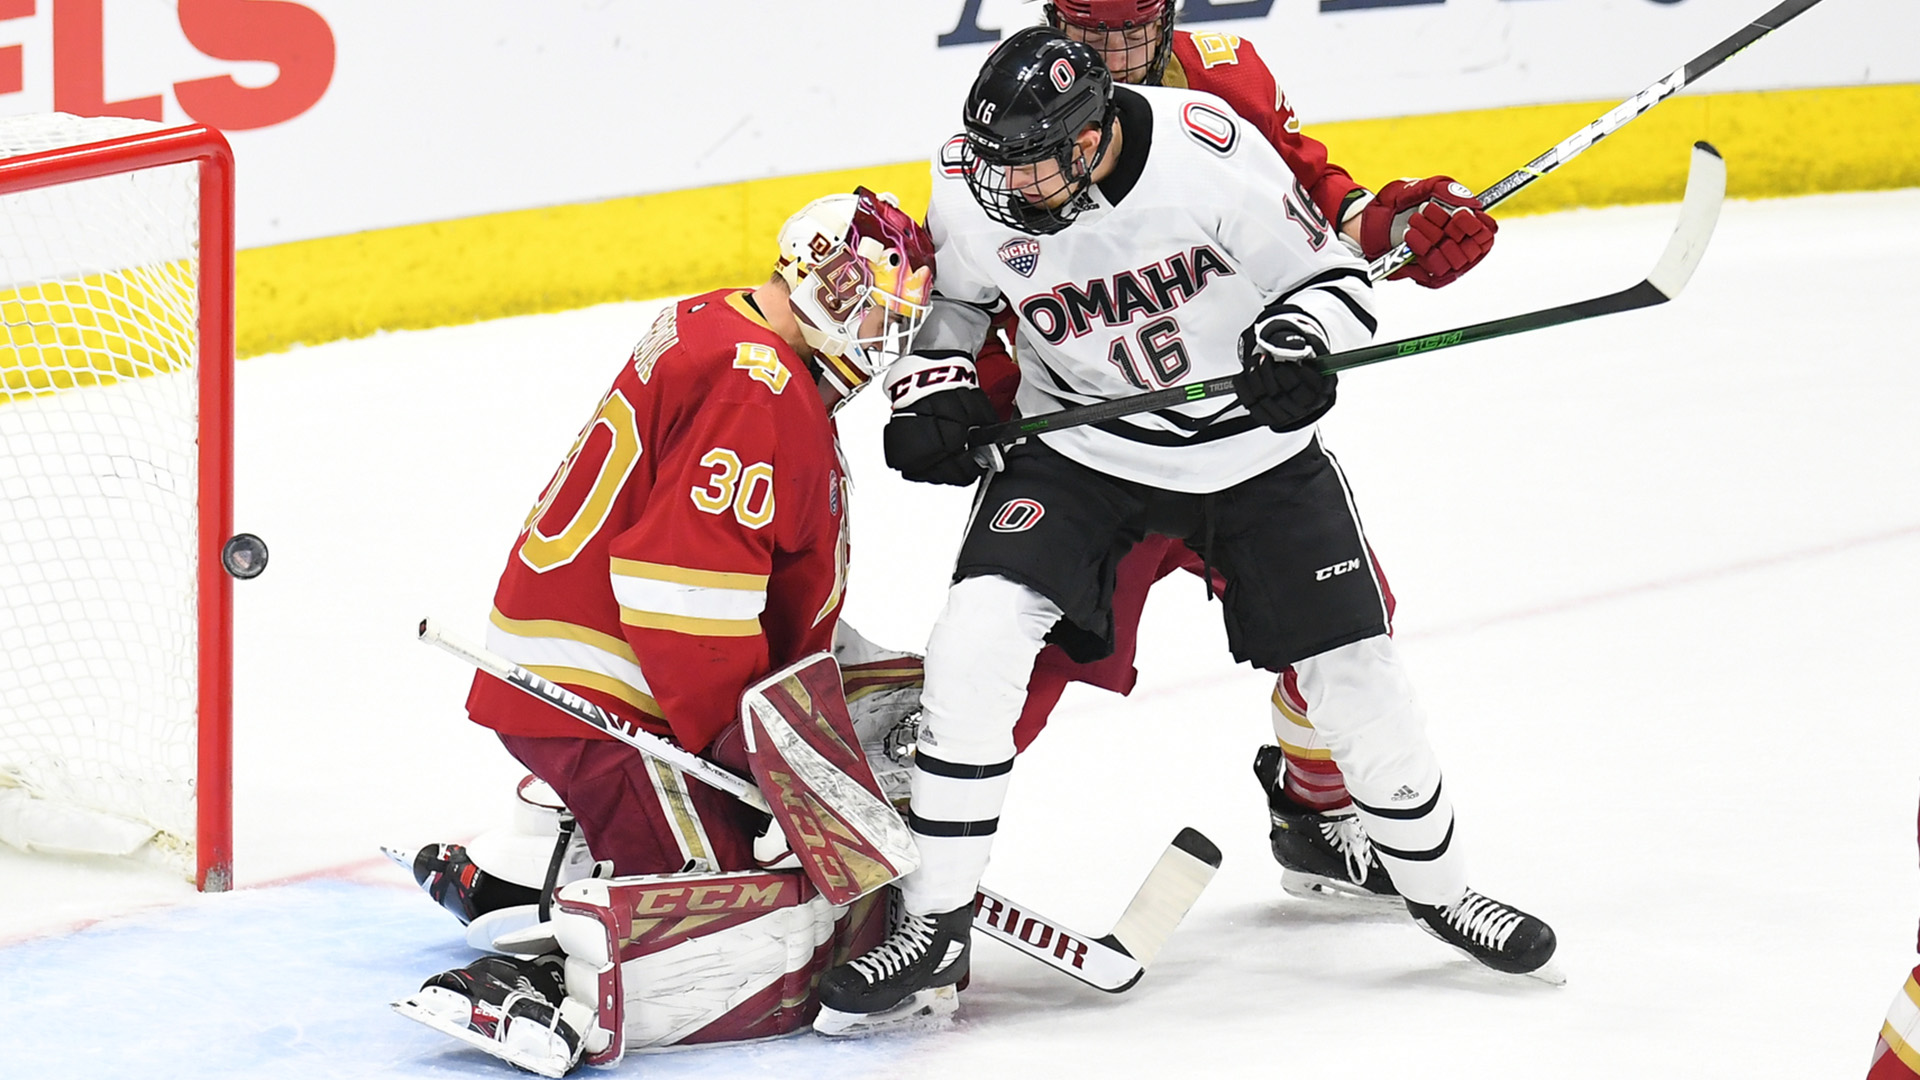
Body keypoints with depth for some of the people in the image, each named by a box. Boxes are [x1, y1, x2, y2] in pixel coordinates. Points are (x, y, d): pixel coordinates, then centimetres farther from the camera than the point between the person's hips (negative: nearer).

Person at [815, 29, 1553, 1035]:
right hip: (1078, 448, 1)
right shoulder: (973, 187, -16)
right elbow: (949, 293, 8)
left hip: (1253, 443, -1)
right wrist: (931, 388, -8)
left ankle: (1437, 886, 28)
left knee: (1352, 670, 1)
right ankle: (932, 929, -9)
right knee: (975, 639, -18)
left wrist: (1298, 341, -33)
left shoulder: (1207, 150, -27)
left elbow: (1331, 275, -14)